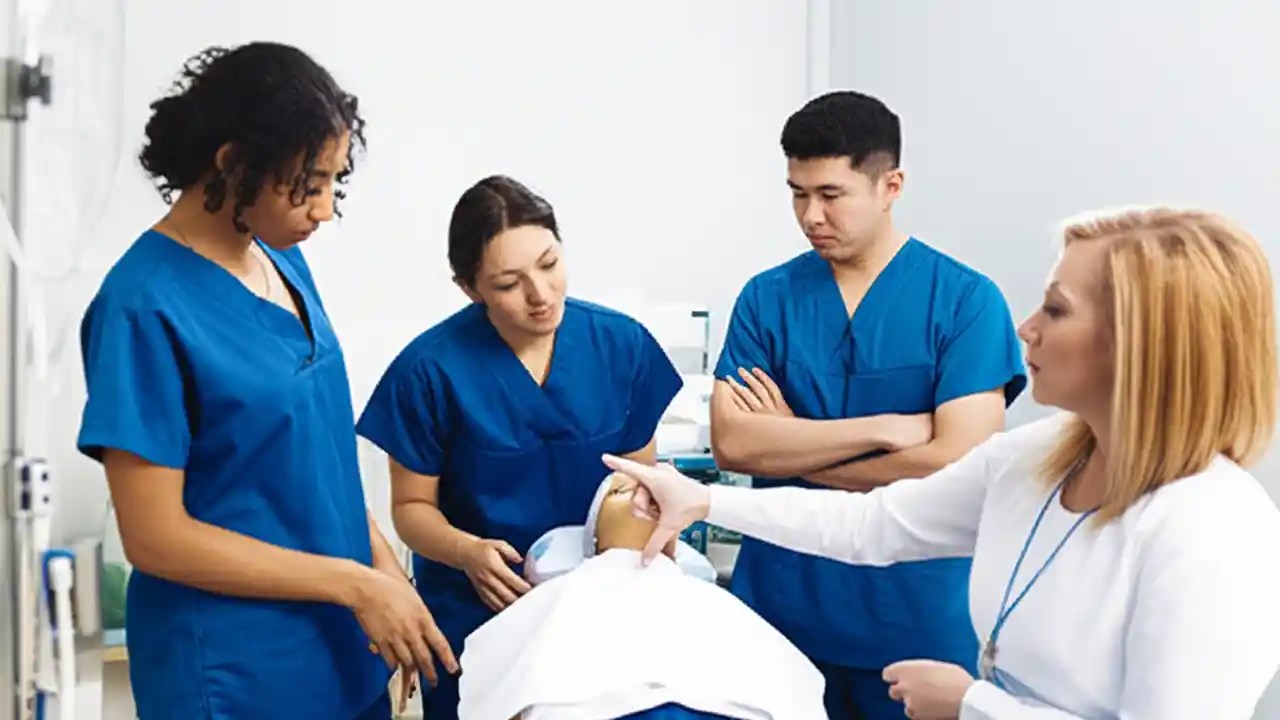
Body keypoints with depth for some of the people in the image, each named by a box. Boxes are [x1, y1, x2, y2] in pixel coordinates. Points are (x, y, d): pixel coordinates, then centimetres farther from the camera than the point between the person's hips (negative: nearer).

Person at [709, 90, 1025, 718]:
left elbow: (955, 464, -16)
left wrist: (791, 449, -9)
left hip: (916, 617, -2)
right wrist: (884, 428, -17)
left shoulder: (966, 301, -8)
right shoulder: (766, 297, 2)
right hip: (779, 605, 3)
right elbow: (731, 443, -9)